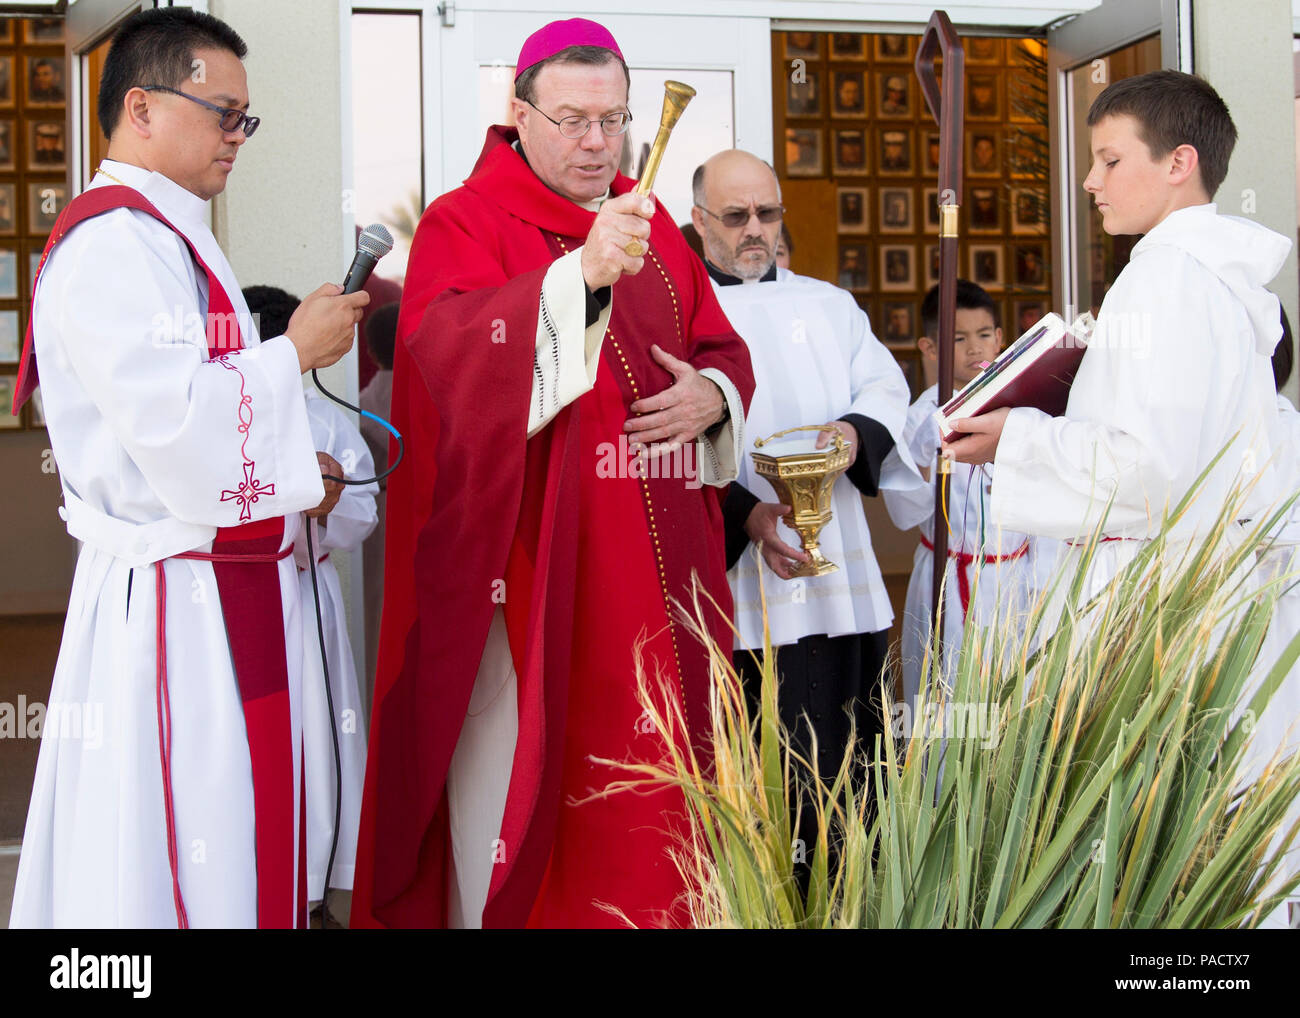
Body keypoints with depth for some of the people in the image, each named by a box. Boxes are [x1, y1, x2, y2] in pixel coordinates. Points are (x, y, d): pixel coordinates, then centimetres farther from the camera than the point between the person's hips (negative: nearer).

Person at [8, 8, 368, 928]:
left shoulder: (170, 237, 20)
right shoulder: (114, 241, -15)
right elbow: (171, 418, -24)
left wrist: (291, 479, 12)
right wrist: (295, 351, -11)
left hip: (227, 591, 10)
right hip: (174, 605, -10)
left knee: (238, 846, 14)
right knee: (177, 857, -4)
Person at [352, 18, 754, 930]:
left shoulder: (653, 227, 16)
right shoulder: (464, 223, -2)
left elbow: (720, 348, 19)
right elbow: (444, 351, -21)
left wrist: (712, 394, -5)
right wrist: (579, 275, -34)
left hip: (649, 564, 6)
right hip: (523, 567, -5)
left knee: (641, 772, 9)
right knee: (520, 771, -3)